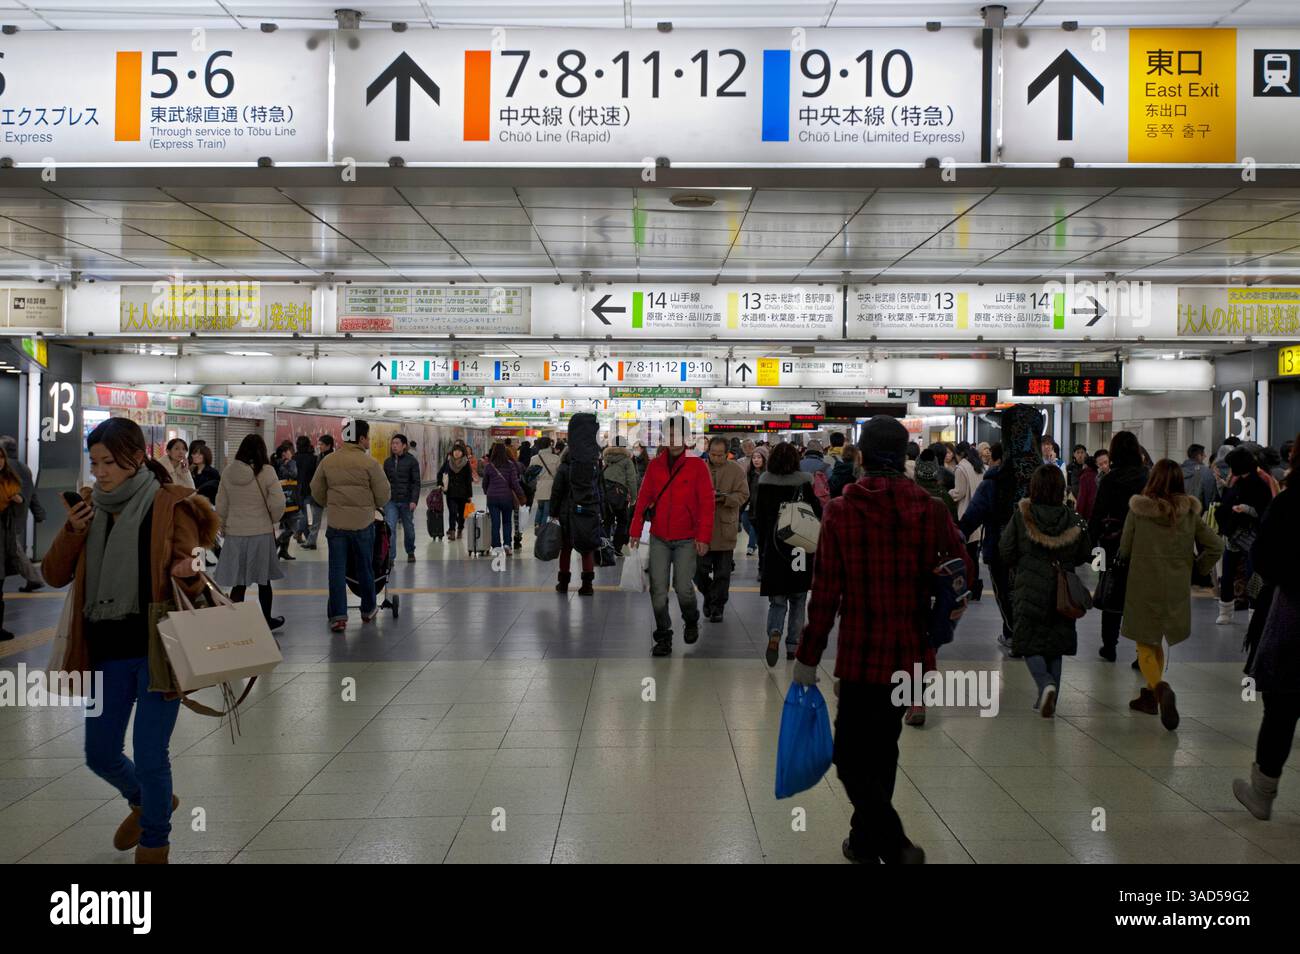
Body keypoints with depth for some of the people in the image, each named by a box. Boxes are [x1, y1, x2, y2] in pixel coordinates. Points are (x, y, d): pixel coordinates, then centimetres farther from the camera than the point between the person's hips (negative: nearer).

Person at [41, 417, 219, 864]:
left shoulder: (170, 506, -8)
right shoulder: (91, 508, 7)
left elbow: (192, 579, -9)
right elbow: (54, 576, 7)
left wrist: (188, 574, -32)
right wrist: (71, 533, -10)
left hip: (156, 648, -5)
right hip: (106, 652, 5)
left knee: (150, 756, -2)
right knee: (100, 755, 14)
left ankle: (154, 843, 23)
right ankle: (145, 802, 45)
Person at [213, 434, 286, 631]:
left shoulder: (228, 472, -1)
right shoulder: (266, 471, -12)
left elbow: (221, 505, 5)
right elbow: (278, 502, -14)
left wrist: (224, 526, 19)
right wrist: (273, 519, 5)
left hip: (235, 533, 2)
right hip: (262, 533, -2)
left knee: (238, 583, 7)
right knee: (264, 580, 14)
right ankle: (266, 620, 27)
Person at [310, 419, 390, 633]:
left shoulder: (327, 461, 2)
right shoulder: (369, 463, -10)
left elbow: (316, 491, 9)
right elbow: (383, 495, -6)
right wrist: (374, 506, 16)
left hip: (335, 523, 2)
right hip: (363, 523, -2)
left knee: (337, 570, 5)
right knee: (365, 568, 13)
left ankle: (338, 616, 0)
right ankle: (368, 610, 28)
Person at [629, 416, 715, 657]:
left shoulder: (697, 465, -4)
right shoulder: (655, 465, 5)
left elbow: (706, 503, -6)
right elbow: (643, 499, 8)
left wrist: (704, 536, -12)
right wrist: (635, 531, 4)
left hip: (687, 539, -3)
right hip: (659, 539, 3)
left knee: (683, 587, -4)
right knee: (658, 589, 1)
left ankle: (691, 621, 27)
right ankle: (663, 637, 14)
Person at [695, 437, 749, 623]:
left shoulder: (735, 470, 1)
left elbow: (743, 495, -2)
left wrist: (724, 498, -19)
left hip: (725, 529, -1)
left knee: (722, 573, 5)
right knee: (700, 569, 2)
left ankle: (717, 607, 17)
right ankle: (708, 596, 28)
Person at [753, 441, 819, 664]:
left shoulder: (765, 484, -2)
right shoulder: (804, 483, -6)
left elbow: (759, 519, 2)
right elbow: (818, 513, -4)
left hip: (774, 550, 1)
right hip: (801, 552, 0)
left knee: (777, 601, 8)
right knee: (798, 600, 14)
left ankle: (774, 633, -19)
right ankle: (793, 645, 15)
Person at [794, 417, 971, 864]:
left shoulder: (841, 510, -10)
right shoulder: (932, 510, -3)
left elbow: (825, 593, -10)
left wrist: (807, 658, -3)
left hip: (861, 656, -4)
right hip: (912, 655, 4)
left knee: (852, 757, 7)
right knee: (882, 750, 20)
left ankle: (895, 847, -6)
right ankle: (865, 840, 33)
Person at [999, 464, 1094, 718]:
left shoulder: (1021, 516, -10)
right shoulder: (1073, 519, -5)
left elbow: (1005, 552, -5)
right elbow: (1086, 555, 4)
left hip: (1030, 590, -2)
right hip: (1062, 592, 3)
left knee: (1029, 642, 5)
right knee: (1055, 644, 14)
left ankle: (1046, 684, -20)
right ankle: (1049, 699, 16)